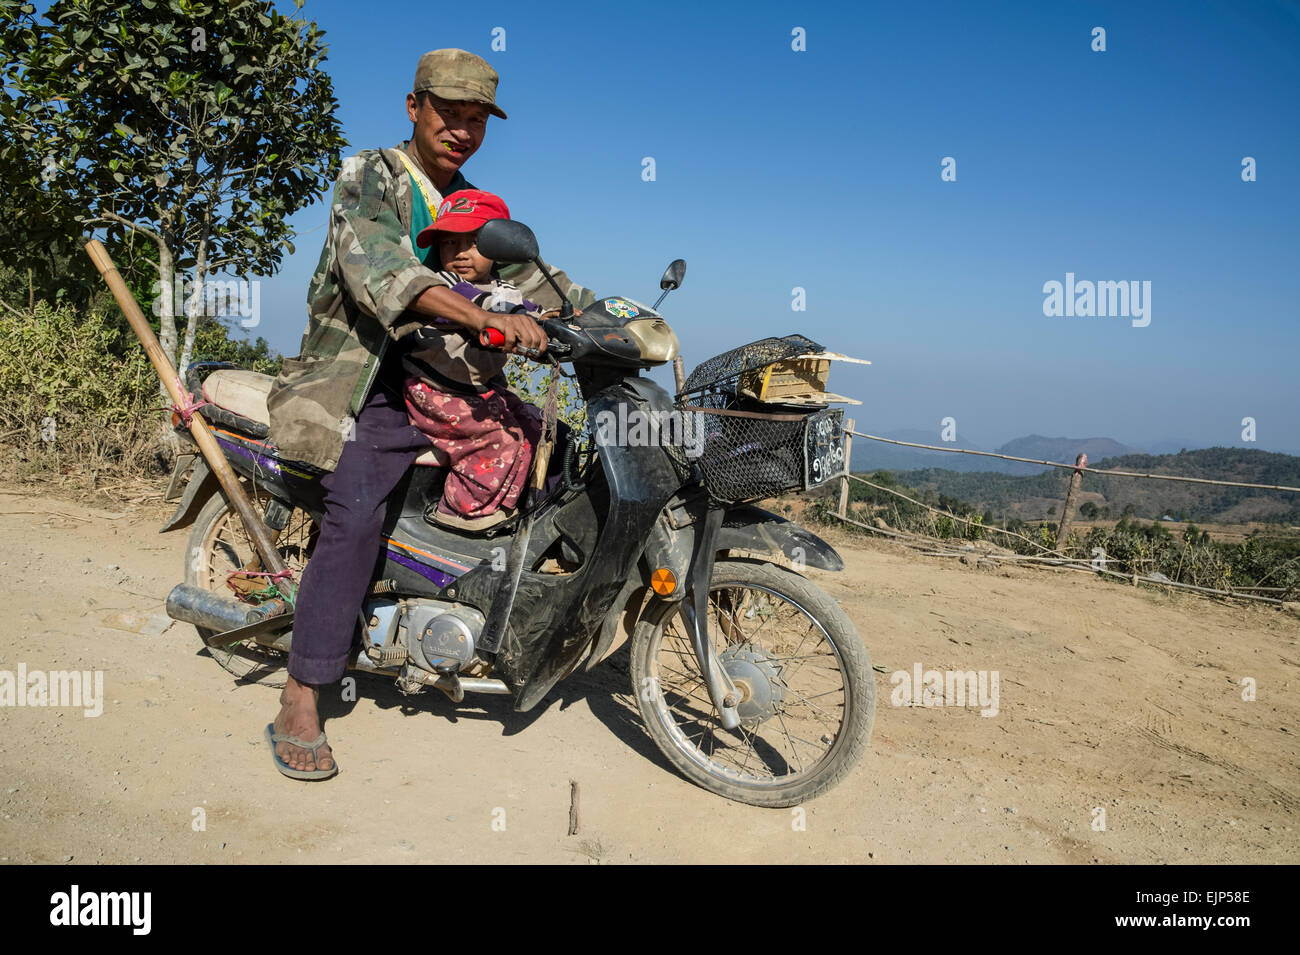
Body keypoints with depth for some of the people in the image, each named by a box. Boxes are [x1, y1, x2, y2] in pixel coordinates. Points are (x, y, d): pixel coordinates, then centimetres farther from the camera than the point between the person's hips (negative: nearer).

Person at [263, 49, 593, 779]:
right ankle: (299, 705, -19)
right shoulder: (370, 177, -4)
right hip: (368, 386, -7)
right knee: (357, 515, -28)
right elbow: (376, 265, -24)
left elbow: (528, 272, 21)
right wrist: (484, 318, -40)